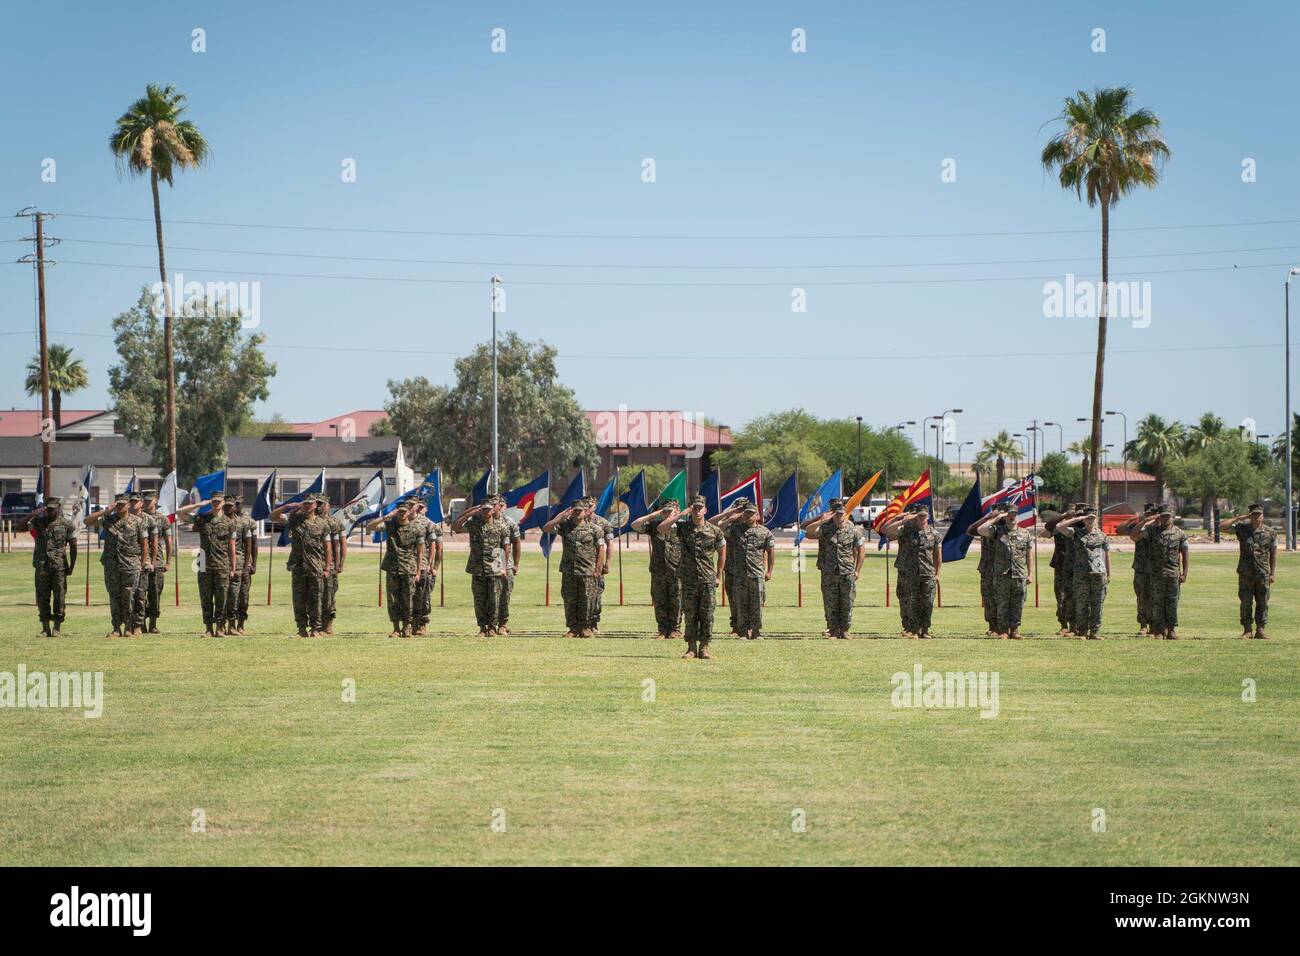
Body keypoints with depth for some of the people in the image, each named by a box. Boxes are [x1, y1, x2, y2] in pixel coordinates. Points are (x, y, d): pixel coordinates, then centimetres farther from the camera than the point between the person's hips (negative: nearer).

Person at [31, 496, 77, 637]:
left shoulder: (66, 524, 1)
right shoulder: (38, 522, 6)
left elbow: (73, 546, 5)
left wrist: (72, 566, 1)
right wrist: (33, 514, -15)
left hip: (59, 566, -2)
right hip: (41, 566, 2)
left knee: (59, 597, -2)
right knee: (42, 597, 3)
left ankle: (57, 628, 6)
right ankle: (45, 628, 10)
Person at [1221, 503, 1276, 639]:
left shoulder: (1270, 532, 3)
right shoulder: (1242, 528, 2)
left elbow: (1273, 554, 6)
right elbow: (1221, 525, -5)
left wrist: (1273, 573, 1)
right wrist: (1239, 518, -6)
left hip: (1263, 573, 0)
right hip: (1245, 574, 0)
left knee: (1262, 603, 3)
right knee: (1246, 602, 1)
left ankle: (1260, 630, 9)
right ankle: (1247, 630, 7)